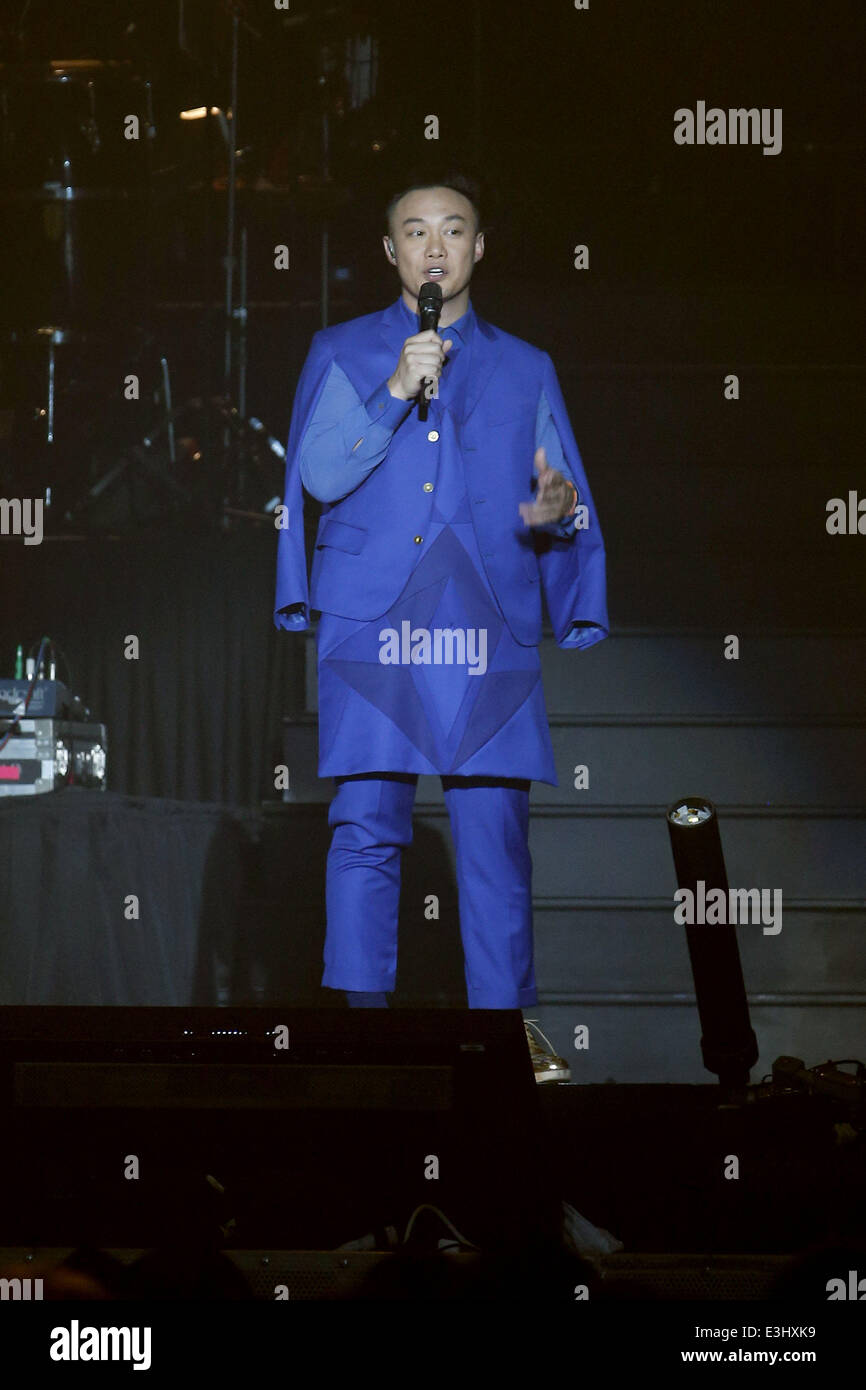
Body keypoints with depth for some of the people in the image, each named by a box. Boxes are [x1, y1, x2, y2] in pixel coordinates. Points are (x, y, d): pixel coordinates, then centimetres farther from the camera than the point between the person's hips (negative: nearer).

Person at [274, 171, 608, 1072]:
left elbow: (564, 495, 15)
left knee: (495, 831, -5)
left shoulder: (524, 371, 19)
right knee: (366, 825, -8)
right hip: (371, 623, -1)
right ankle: (363, 1008, -4)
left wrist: (560, 507, -9)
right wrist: (393, 396, -10)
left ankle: (504, 1009, -1)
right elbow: (320, 474, 1)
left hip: (487, 630, 1)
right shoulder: (342, 355, 14)